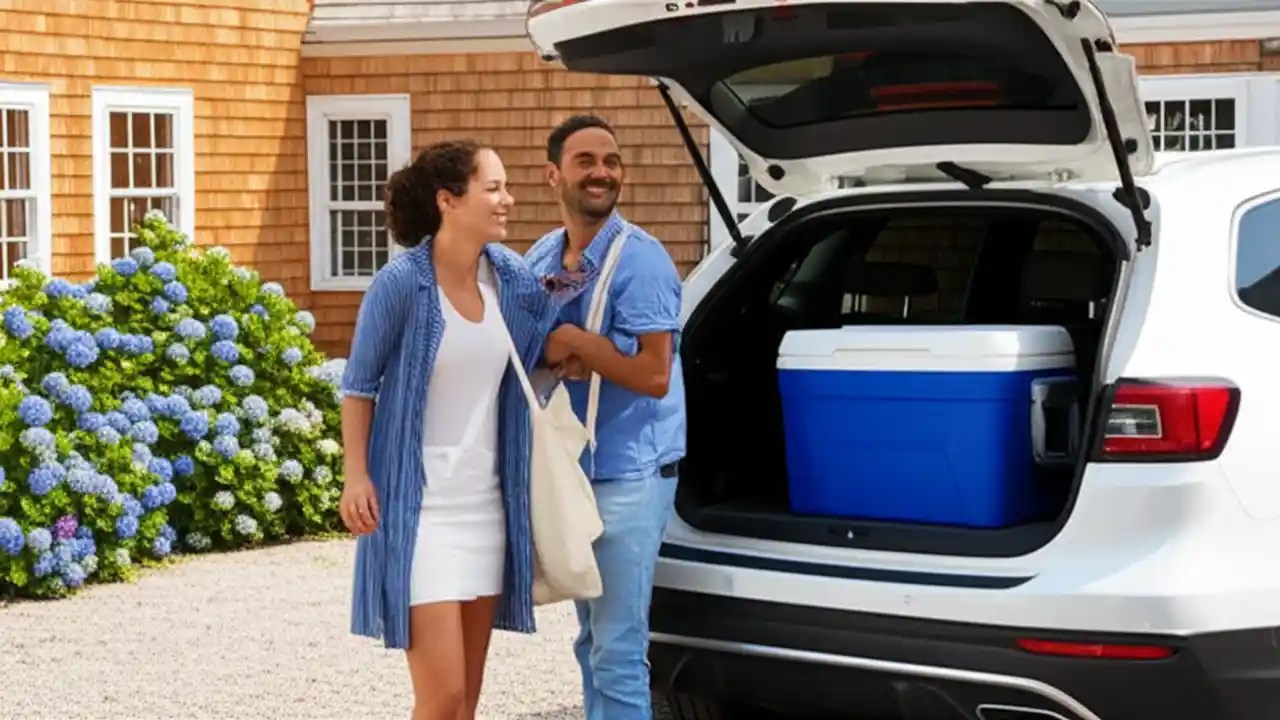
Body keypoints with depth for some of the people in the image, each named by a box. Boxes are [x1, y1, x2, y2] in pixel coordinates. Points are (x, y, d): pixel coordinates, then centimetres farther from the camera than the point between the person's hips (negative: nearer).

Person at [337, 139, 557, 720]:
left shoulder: (512, 276, 1)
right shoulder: (401, 283, -14)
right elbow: (359, 385, -5)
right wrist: (357, 476, -12)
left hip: (486, 502, 6)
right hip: (418, 504, -6)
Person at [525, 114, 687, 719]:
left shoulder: (639, 259, -13)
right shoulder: (539, 258, 9)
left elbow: (653, 375, -18)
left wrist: (572, 341, -17)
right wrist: (559, 361, -7)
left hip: (628, 475, -7)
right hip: (567, 468, 7)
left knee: (618, 652, -8)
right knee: (591, 644, 15)